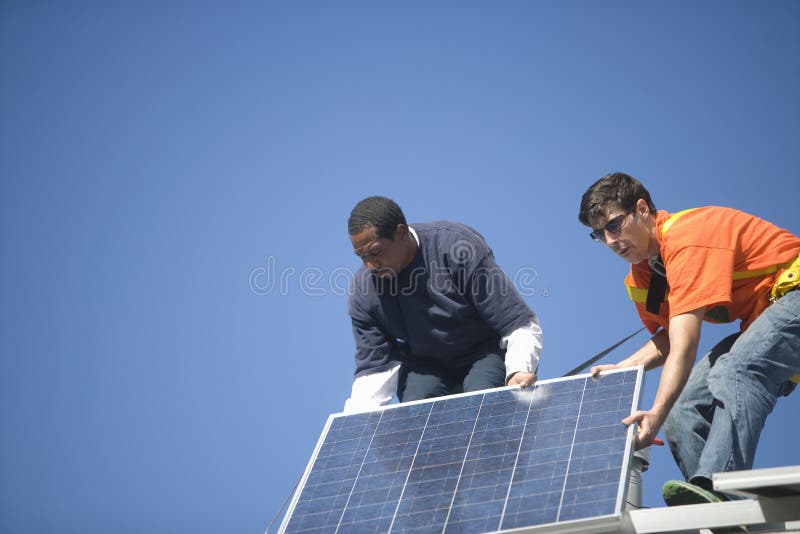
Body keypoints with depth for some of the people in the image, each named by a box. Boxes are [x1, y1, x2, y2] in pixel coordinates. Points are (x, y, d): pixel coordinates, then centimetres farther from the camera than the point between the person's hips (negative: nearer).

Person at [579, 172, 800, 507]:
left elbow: (684, 347, -33)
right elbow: (668, 339, 16)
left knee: (733, 373, -36)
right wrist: (620, 369, -2)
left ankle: (717, 487, -52)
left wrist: (656, 415, -41)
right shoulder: (642, 276, 4)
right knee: (683, 409, -3)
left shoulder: (685, 238, -25)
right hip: (757, 319, 10)